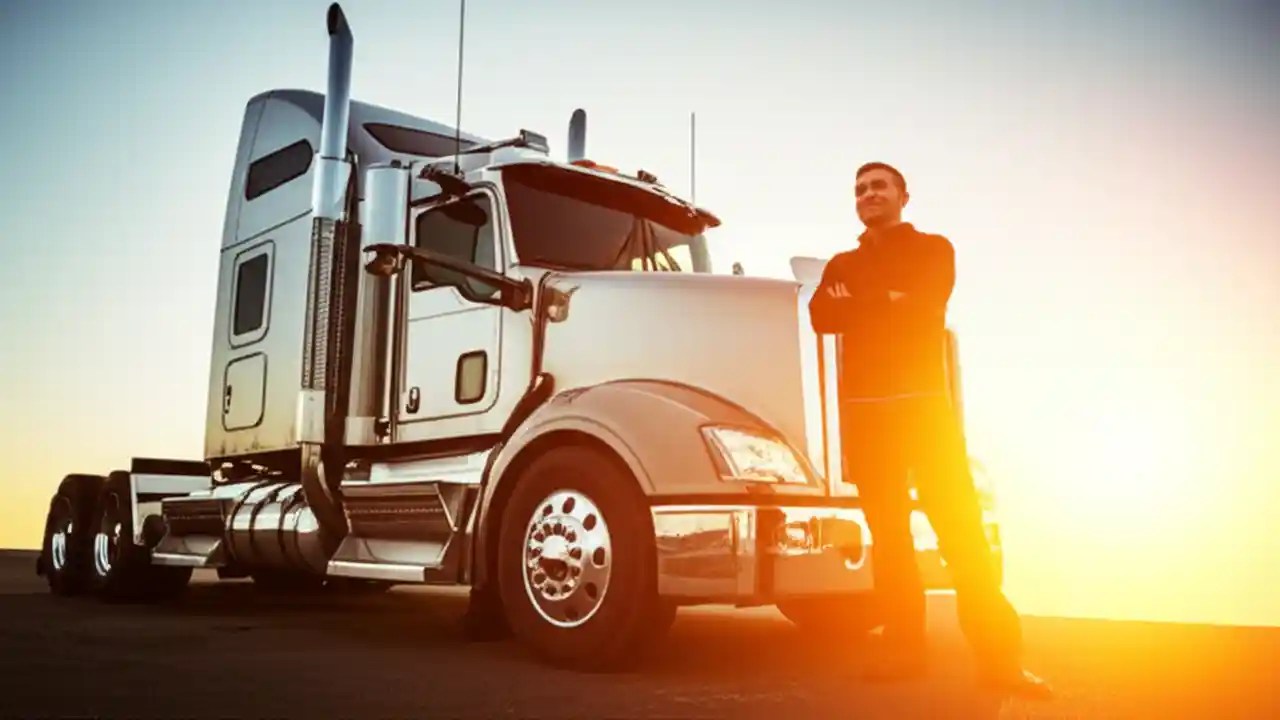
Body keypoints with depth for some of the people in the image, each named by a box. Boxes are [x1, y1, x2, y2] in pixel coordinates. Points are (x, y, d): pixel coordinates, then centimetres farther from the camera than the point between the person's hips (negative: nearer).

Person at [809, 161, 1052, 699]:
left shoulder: (933, 250, 10)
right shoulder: (842, 265, 18)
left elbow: (922, 307, -11)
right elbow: (822, 316, -2)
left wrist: (855, 304, -3)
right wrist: (886, 303, -10)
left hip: (924, 401, -3)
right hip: (863, 407, 3)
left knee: (959, 523, -9)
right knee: (887, 529, 3)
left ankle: (999, 656, -8)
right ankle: (904, 647, 8)